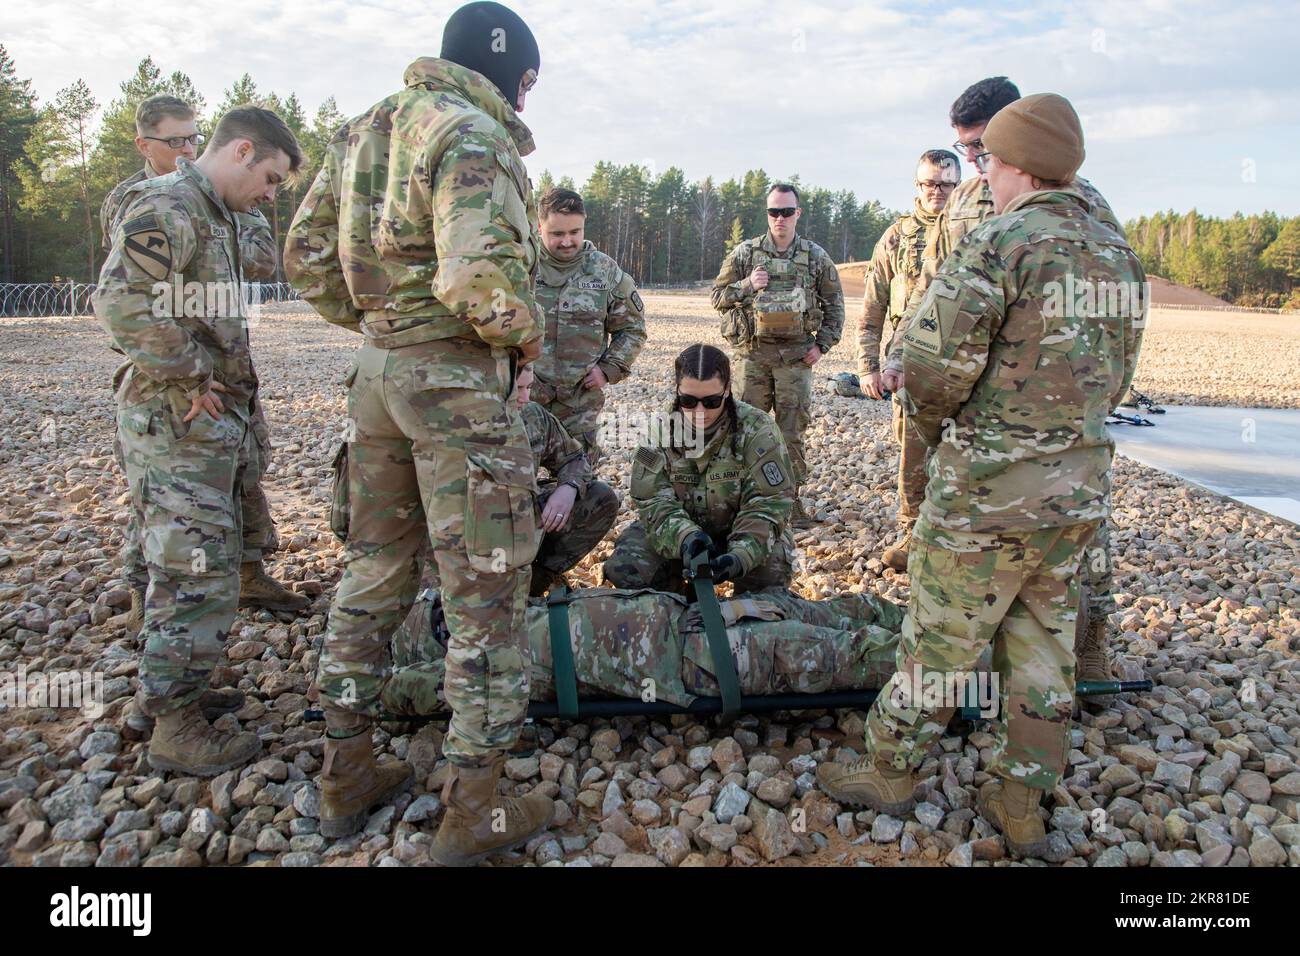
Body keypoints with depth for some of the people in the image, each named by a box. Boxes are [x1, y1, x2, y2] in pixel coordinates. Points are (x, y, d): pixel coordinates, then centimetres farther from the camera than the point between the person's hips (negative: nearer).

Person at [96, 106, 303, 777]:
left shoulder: (213, 215, 19)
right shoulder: (165, 208, -13)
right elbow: (121, 305, -27)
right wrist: (191, 378, -20)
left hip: (210, 423, 10)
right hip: (177, 425, -10)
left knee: (187, 572, 18)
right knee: (199, 579, -6)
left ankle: (180, 690, 32)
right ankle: (174, 728, 6)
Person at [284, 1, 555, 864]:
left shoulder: (363, 132, 14)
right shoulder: (474, 136, -13)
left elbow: (307, 257, 15)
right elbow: (480, 276, -27)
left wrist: (375, 321, 17)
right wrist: (525, 333, -9)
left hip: (378, 369, 9)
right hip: (459, 380, -8)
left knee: (375, 569, 17)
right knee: (486, 589, 1)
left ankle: (349, 773, 29)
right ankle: (477, 809, 12)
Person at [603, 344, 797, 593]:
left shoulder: (757, 430, -17)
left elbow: (770, 501, -20)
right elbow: (654, 499, -15)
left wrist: (743, 554, -38)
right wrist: (684, 535, -38)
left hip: (738, 532, -2)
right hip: (677, 532, 2)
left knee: (771, 569, -33)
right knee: (624, 568, -21)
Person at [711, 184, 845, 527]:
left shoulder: (816, 257, 6)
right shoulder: (745, 253, 4)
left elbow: (834, 305, 12)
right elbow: (718, 296, 7)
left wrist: (822, 344, 2)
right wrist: (747, 285, -11)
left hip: (796, 355, 0)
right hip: (754, 352, 0)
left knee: (793, 430, 3)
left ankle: (792, 498, 14)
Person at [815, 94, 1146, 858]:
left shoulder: (1000, 244, -14)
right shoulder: (1121, 256, 9)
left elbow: (933, 366, -18)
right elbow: (1116, 378, 14)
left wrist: (937, 430, 1)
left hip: (990, 487, -7)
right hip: (1083, 487, 7)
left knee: (942, 639, 6)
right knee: (1045, 645, 15)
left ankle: (889, 774, 22)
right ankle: (1021, 806, 26)